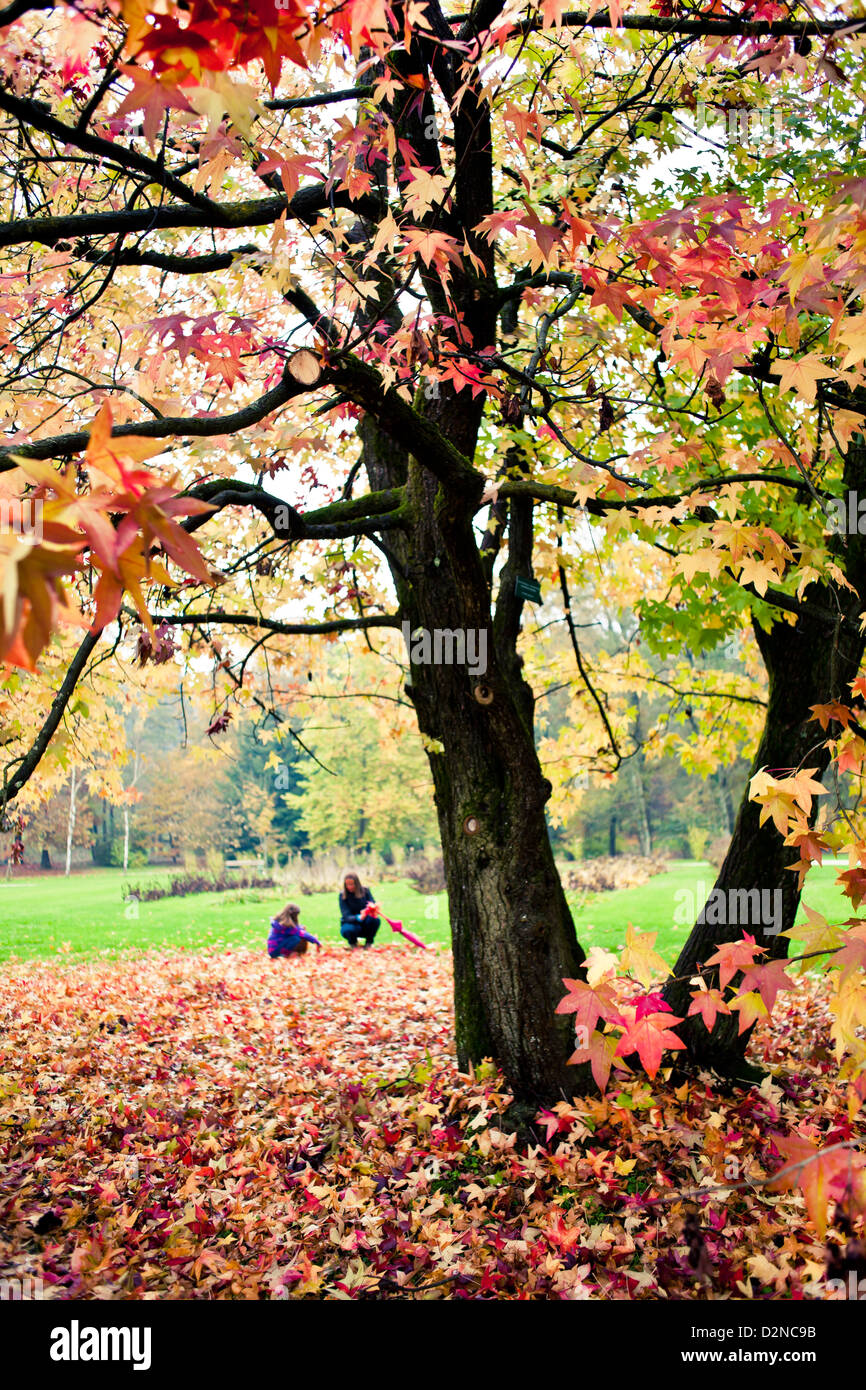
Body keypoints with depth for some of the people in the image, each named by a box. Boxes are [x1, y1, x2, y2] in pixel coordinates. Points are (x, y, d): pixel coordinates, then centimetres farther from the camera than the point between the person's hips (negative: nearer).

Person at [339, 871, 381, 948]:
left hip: (365, 925, 1)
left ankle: (369, 942, -3)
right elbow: (347, 917, -21)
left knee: (376, 920, -31)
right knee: (347, 930, -36)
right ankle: (352, 941, 2)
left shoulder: (365, 891, -7)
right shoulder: (343, 896, -12)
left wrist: (374, 908, -40)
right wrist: (359, 918, -42)